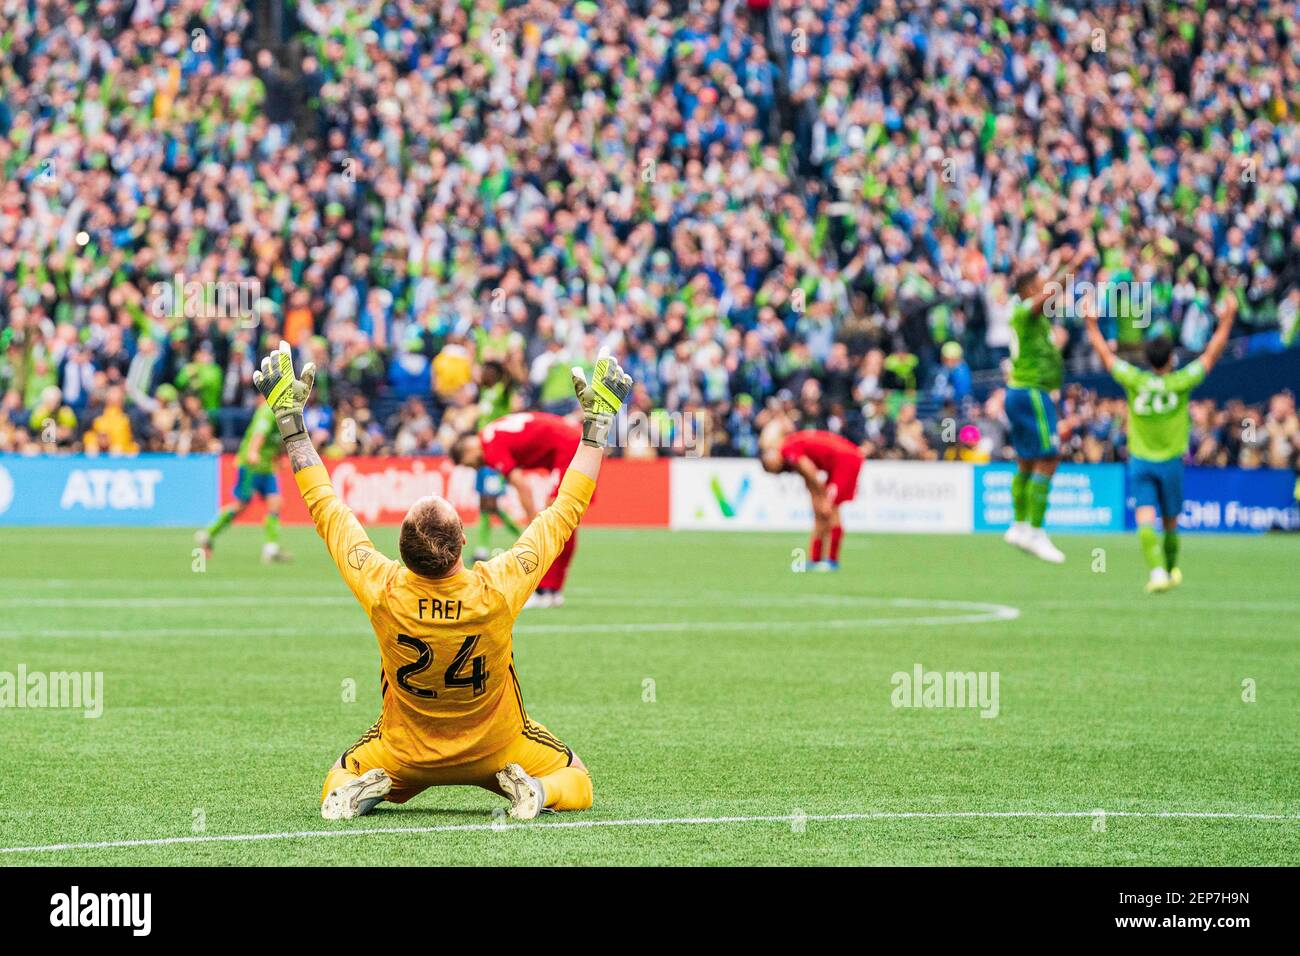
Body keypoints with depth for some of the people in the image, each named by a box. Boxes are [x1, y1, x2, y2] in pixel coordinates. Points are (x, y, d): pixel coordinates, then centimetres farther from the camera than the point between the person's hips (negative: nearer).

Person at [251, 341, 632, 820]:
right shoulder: (497, 591, -30)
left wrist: (289, 420, -9)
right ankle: (529, 786, -7)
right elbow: (566, 510, -18)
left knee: (337, 781, 26)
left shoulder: (383, 592, -28)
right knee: (575, 782, 22)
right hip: (496, 745, -1)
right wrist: (597, 422, -10)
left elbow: (325, 506, -15)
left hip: (406, 753, 1)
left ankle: (364, 788, -5)